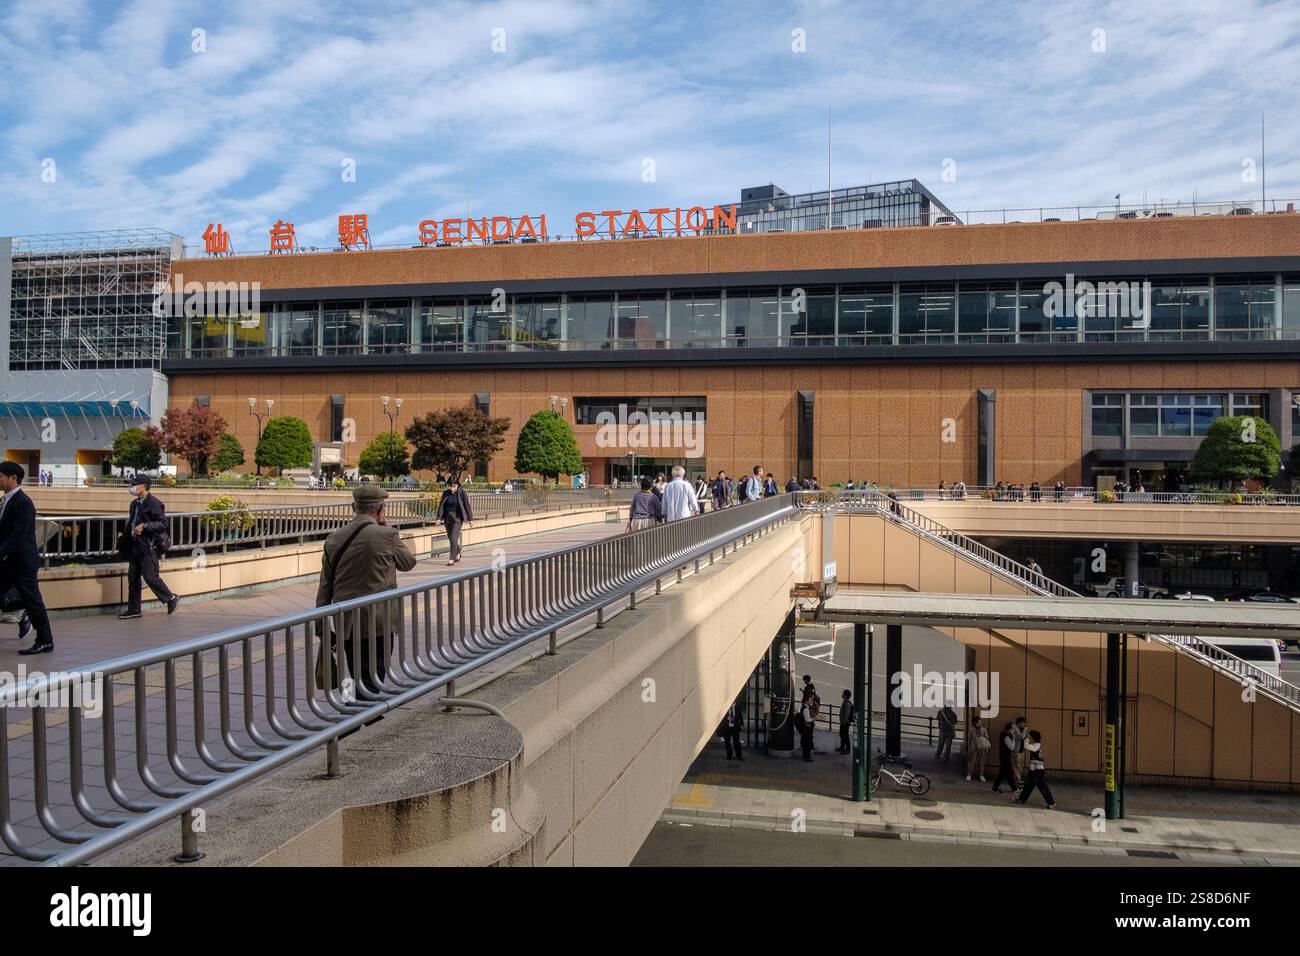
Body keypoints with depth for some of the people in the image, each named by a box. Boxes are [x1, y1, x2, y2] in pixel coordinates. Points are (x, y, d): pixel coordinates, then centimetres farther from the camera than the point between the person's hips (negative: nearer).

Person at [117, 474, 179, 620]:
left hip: (149, 546, -9)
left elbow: (163, 523, -16)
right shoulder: (135, 504, 16)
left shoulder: (154, 504, -11)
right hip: (135, 545, 9)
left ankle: (172, 599, 6)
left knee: (150, 577, -9)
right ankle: (134, 609, 15)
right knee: (133, 577, 8)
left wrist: (144, 526, -23)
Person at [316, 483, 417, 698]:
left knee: (358, 678, 18)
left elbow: (324, 586, 7)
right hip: (378, 622, -5)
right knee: (372, 680, -2)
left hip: (346, 623, 5)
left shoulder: (334, 539, 4)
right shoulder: (386, 535, -12)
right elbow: (408, 562, 6)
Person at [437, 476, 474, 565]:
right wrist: (439, 518, -6)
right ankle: (458, 554, 35)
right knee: (450, 538, 13)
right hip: (447, 517, 4)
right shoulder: (446, 493, 3)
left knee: (453, 538, -11)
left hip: (457, 517, -4)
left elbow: (467, 506, -4)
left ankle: (451, 559, -8)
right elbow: (441, 505, 3)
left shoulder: (462, 493, -7)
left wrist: (470, 519, -4)